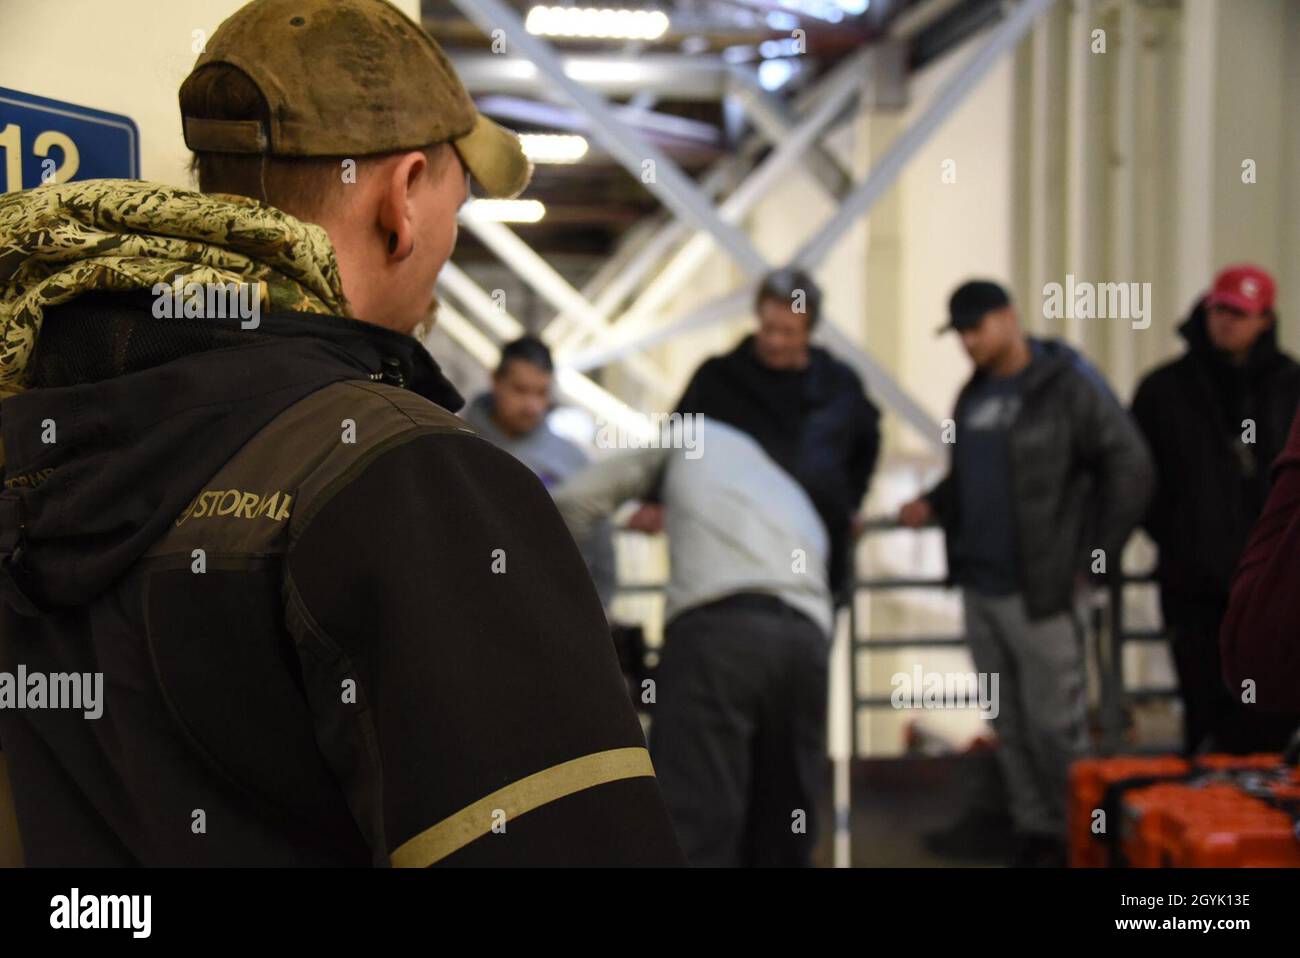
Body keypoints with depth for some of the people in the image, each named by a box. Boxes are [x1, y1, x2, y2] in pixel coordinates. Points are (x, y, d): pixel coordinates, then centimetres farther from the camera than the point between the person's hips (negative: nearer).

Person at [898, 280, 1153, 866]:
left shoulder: (1066, 386, -9)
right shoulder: (974, 394, 14)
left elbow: (1130, 467, -10)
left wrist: (1097, 555, -9)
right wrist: (933, 504, 4)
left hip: (1039, 590, -7)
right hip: (978, 587, 7)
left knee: (1054, 724, -3)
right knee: (1009, 725, 12)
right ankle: (1034, 833, 22)